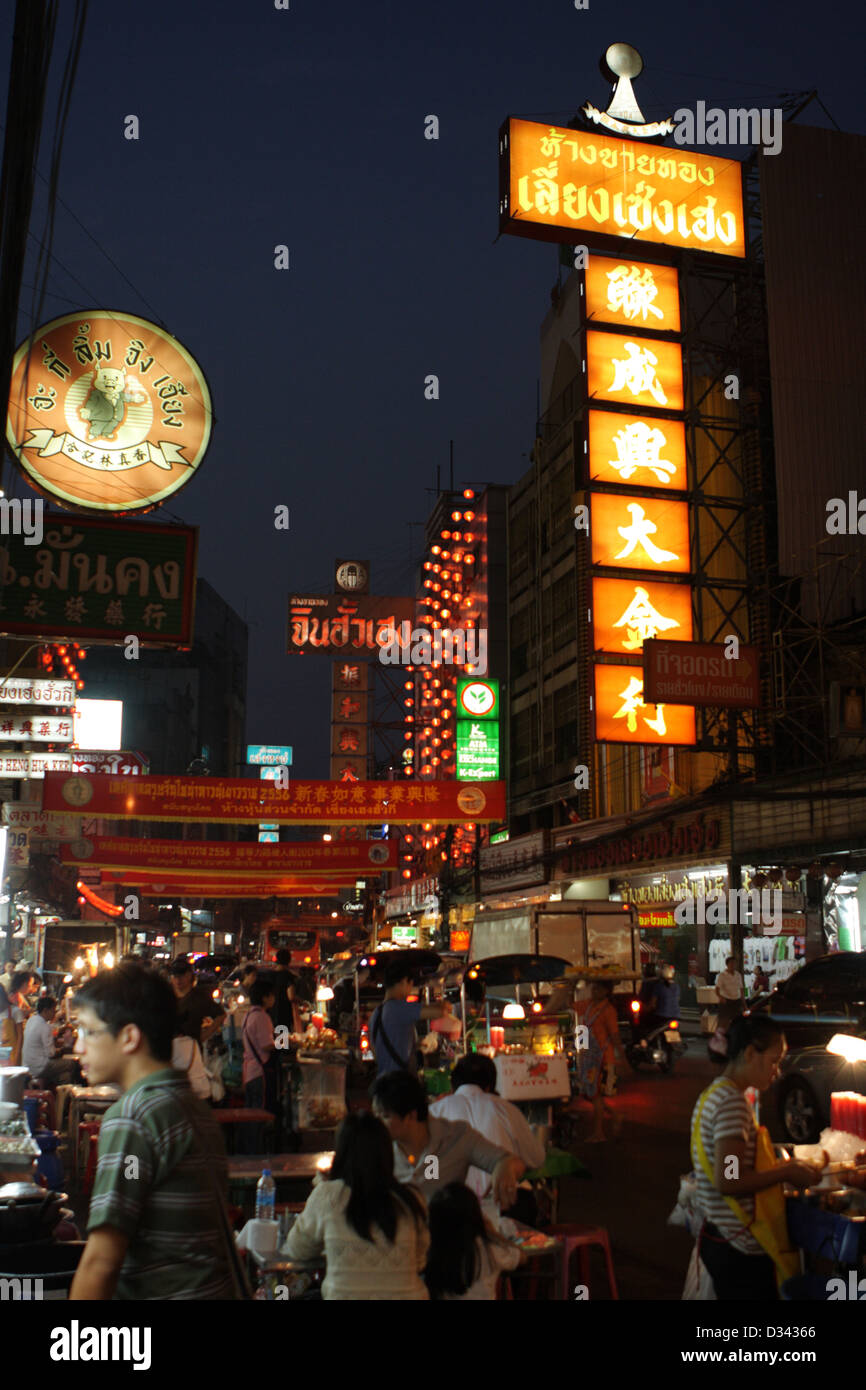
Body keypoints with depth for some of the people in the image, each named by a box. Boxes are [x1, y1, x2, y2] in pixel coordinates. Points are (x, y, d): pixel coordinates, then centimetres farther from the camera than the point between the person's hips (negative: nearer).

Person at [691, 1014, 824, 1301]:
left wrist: (782, 1167, 13)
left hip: (718, 1237, 9)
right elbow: (728, 1181, -26)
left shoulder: (712, 1094, 11)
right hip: (741, 1249, -9)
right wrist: (786, 1173, -15)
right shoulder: (734, 1102, -20)